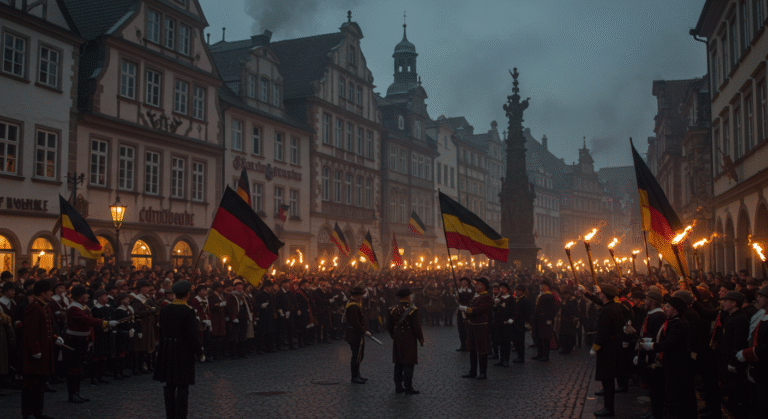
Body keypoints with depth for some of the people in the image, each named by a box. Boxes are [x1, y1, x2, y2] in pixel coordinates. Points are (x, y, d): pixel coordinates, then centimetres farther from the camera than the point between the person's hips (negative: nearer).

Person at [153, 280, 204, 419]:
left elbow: (161, 331, 9)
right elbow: (192, 335, -16)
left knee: (169, 386, 14)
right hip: (183, 351, -6)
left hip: (167, 351, 6)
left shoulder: (165, 309, 2)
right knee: (182, 386, 1)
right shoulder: (188, 311, -15)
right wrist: (199, 353, -6)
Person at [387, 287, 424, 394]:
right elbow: (416, 326, -15)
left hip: (397, 340, 6)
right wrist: (421, 339, -3)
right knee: (409, 364, -1)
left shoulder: (393, 309, 2)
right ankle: (408, 388, 1)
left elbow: (389, 326, 7)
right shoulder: (412, 309, -14)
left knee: (398, 364, 12)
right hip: (409, 340, -6)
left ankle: (398, 386, 17)